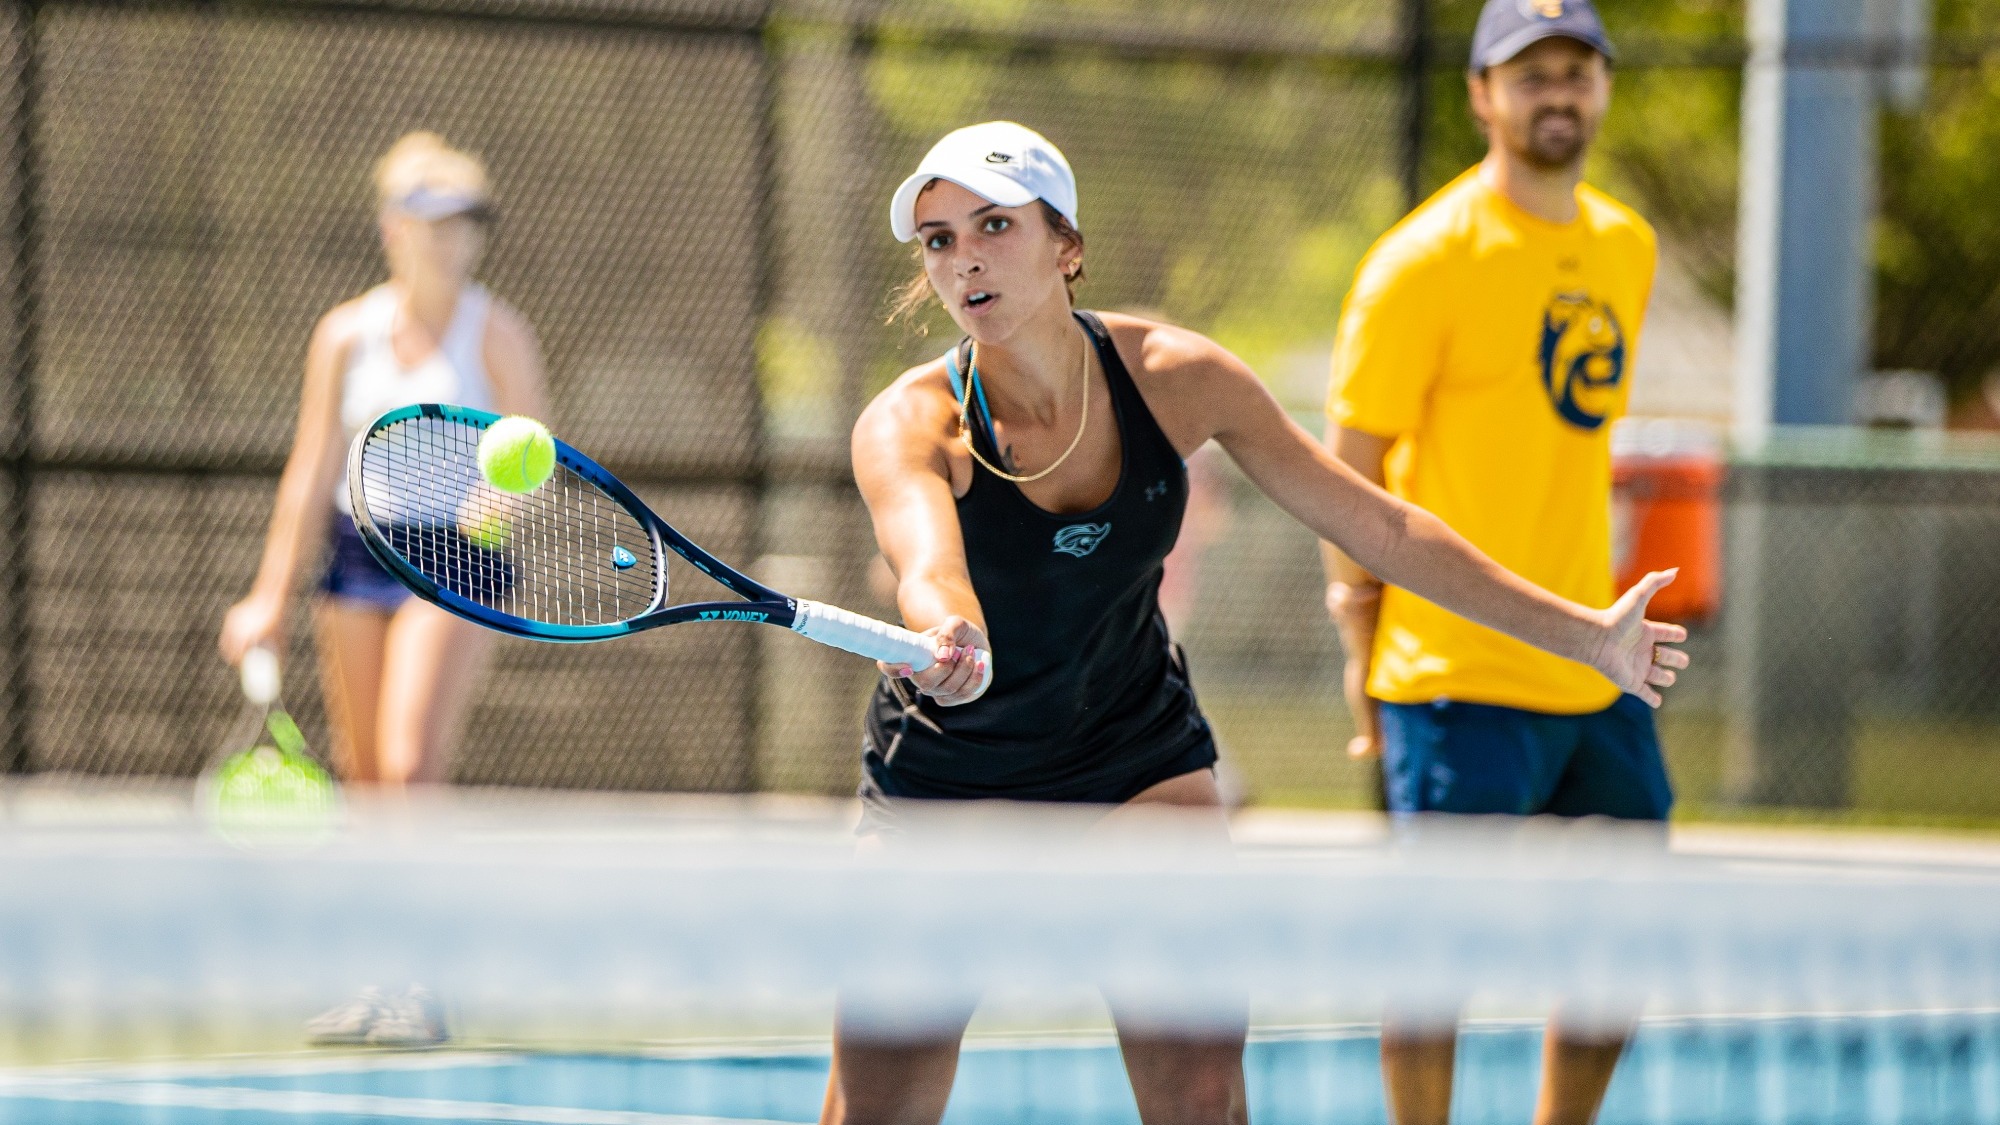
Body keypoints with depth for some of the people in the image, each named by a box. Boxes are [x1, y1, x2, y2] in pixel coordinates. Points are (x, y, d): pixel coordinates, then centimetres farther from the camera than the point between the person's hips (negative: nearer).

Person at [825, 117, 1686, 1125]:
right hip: (942, 777, -2)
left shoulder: (1174, 377, -14)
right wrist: (949, 637, -72)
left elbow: (1374, 525, -5)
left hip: (1138, 760, 2)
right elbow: (926, 560, -47)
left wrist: (1586, 633, -3)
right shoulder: (909, 426, -25)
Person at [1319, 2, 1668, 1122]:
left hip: (1596, 675, 7)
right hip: (1461, 678, -7)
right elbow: (1351, 466, -7)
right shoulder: (1426, 261, -10)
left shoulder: (1627, 247, 11)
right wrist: (1363, 643, -7)